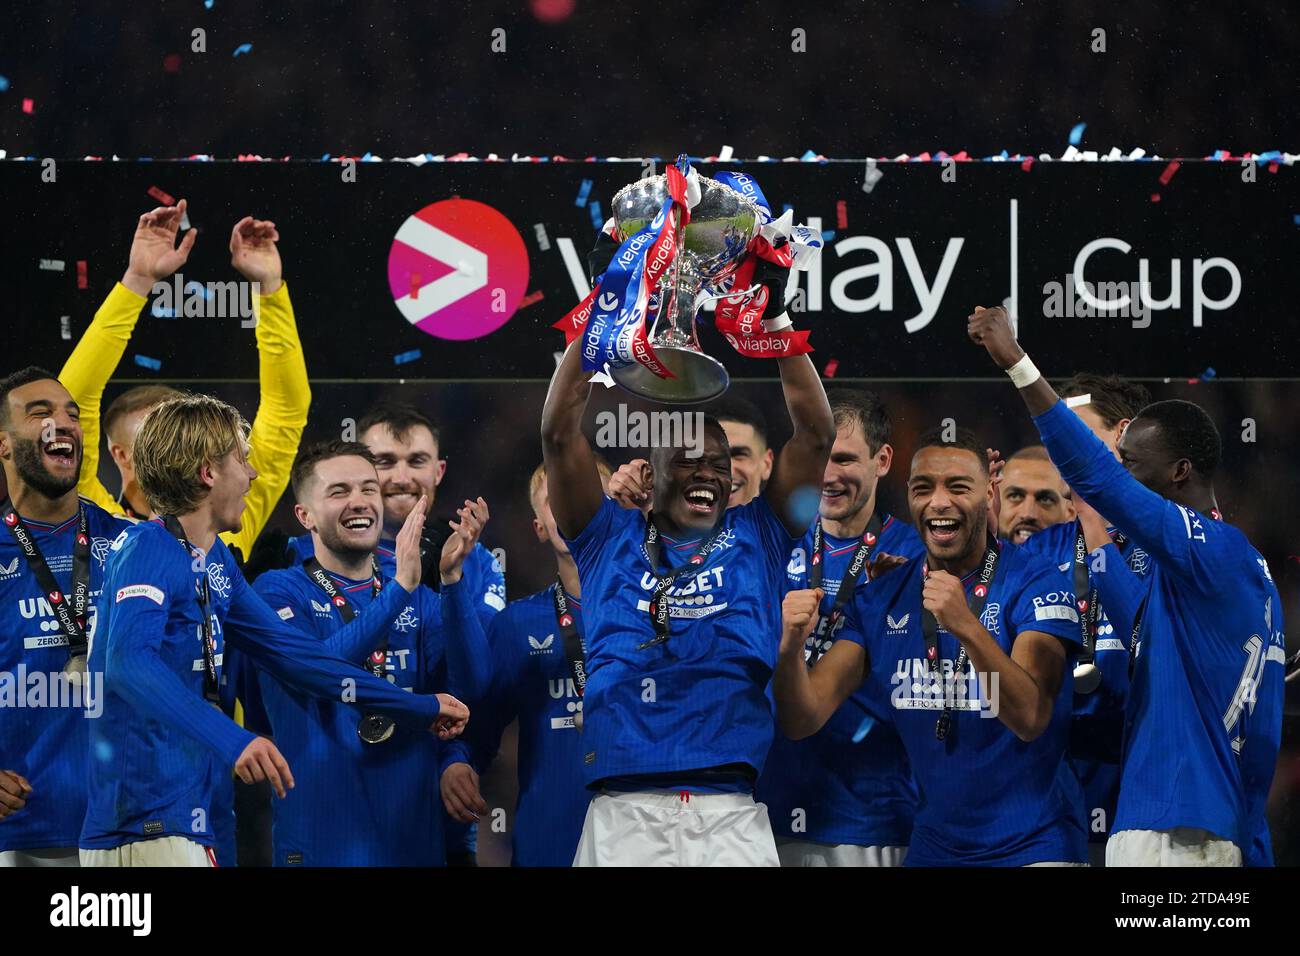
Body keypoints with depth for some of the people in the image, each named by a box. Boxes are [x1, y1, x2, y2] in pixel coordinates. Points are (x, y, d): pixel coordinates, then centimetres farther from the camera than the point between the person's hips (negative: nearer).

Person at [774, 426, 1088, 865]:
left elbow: (1030, 719, -25)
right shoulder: (881, 599, 2)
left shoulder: (1037, 582, -12)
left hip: (1031, 846, -5)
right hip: (932, 845, 5)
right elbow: (802, 722, -3)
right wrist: (791, 648, -24)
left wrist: (967, 627, -39)